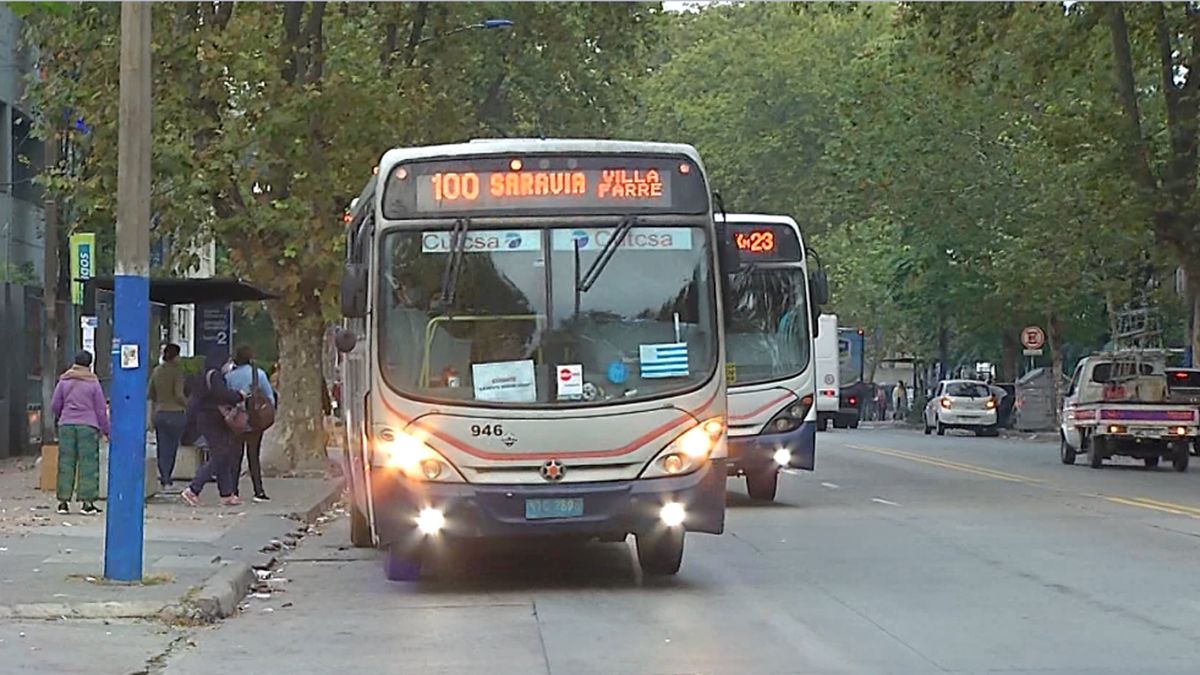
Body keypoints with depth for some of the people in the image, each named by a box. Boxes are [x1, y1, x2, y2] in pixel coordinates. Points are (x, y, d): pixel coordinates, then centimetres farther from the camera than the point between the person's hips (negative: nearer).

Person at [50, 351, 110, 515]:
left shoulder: (64, 381, 6)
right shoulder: (93, 383, 0)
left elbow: (54, 406, 10)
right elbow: (101, 409, 2)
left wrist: (59, 417, 31)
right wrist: (106, 430, 11)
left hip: (66, 425, 3)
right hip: (88, 426, -2)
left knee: (66, 462, 5)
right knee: (88, 463, 0)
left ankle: (63, 500, 4)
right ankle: (87, 501, -3)